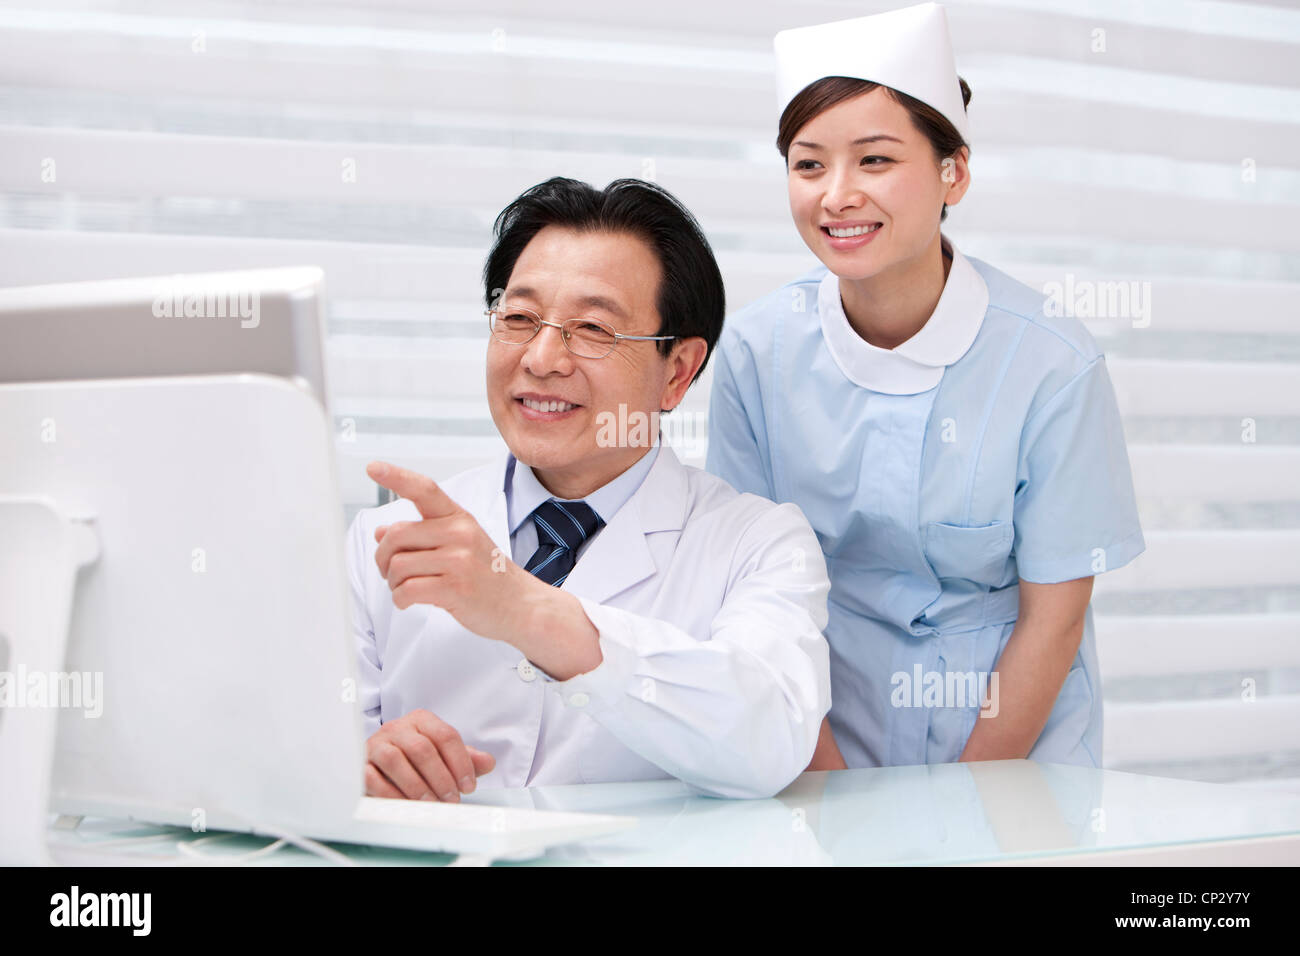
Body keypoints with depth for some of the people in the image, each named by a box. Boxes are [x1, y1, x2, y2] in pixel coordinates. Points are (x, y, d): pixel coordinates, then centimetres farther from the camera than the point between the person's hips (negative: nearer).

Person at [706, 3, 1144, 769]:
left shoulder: (1052, 364, -13)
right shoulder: (756, 352, -7)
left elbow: (1051, 620, -6)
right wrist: (830, 789, -9)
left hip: (1015, 733, 0)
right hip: (833, 726, 1)